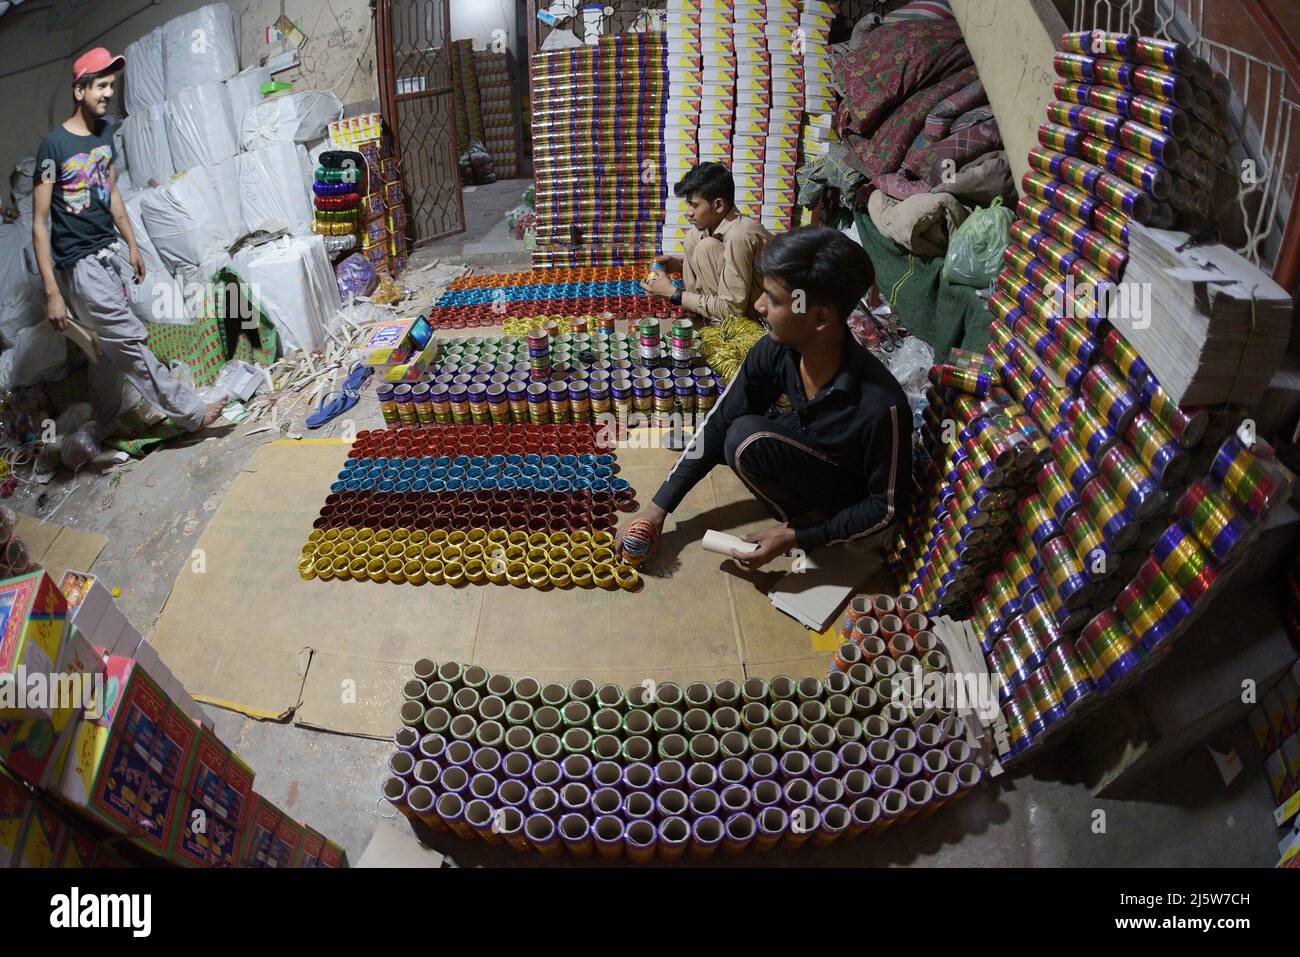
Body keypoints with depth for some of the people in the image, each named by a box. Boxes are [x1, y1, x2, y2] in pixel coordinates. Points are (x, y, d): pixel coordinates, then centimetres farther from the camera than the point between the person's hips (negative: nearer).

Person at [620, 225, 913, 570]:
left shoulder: (880, 404, -36)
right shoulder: (775, 351, -20)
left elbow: (888, 506, -21)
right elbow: (718, 425, -9)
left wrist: (797, 536, -21)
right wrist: (660, 506, -8)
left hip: (851, 501, -7)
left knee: (748, 440, -28)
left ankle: (805, 521, -2)